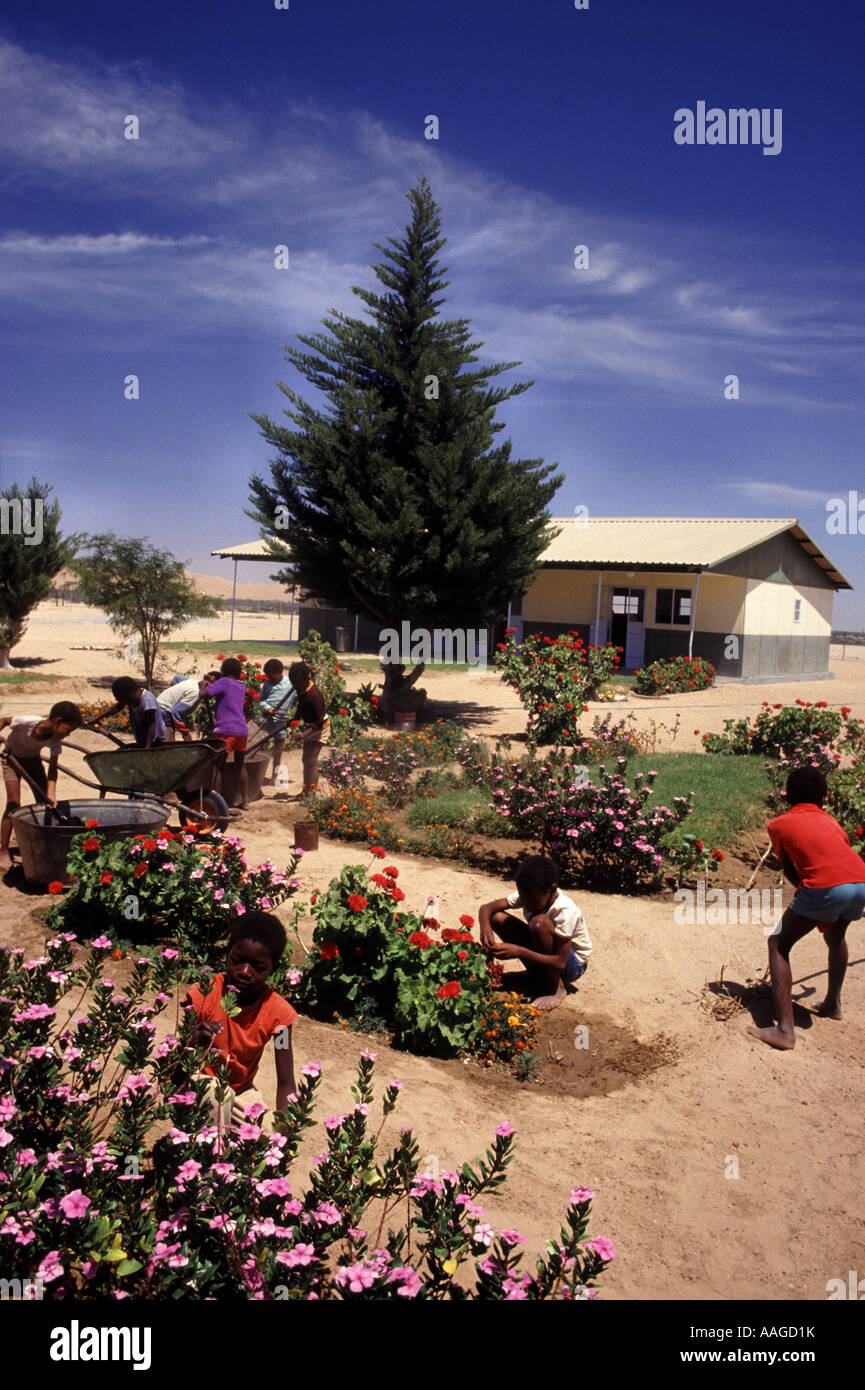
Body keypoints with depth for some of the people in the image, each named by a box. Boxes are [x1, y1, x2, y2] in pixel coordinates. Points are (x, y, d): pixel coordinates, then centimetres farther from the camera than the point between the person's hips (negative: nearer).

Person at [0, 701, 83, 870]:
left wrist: (51, 795, -31)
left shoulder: (55, 740, -23)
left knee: (45, 803, -2)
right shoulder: (28, 722, -36)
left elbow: (53, 767, -21)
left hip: (33, 759, 4)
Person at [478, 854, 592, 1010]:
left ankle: (556, 988, -16)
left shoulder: (566, 911, -32)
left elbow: (560, 963, -34)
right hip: (541, 957, 6)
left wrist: (519, 952, -42)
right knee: (497, 917, -12)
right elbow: (488, 907, -12)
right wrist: (485, 925, -36)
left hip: (573, 963, -6)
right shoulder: (528, 895, -14)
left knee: (540, 922, -35)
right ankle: (536, 974, 1)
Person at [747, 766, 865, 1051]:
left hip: (824, 886, -5)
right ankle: (833, 1003, 46)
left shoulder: (778, 824, 18)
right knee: (836, 936, 35)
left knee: (778, 945, 8)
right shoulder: (829, 819, 29)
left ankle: (784, 1029, -3)